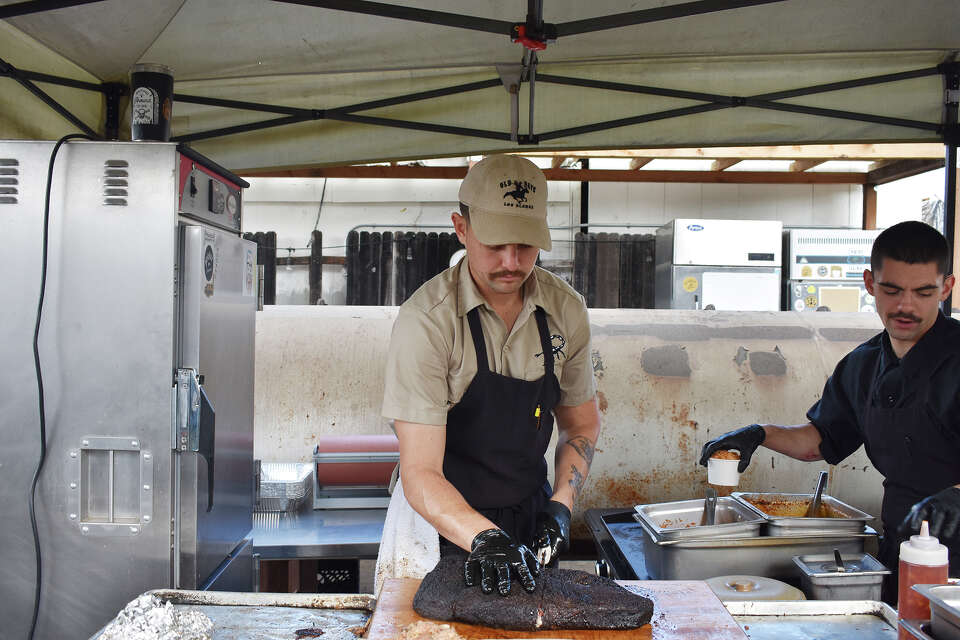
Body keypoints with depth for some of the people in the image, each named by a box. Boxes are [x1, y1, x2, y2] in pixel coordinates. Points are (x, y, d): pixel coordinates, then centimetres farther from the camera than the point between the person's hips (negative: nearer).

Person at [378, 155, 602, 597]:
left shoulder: (566, 309, -7)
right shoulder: (426, 320, -23)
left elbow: (582, 423, 8)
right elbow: (420, 473, -25)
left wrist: (560, 505, -6)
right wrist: (484, 538, -38)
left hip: (530, 519, 4)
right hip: (444, 524, -4)